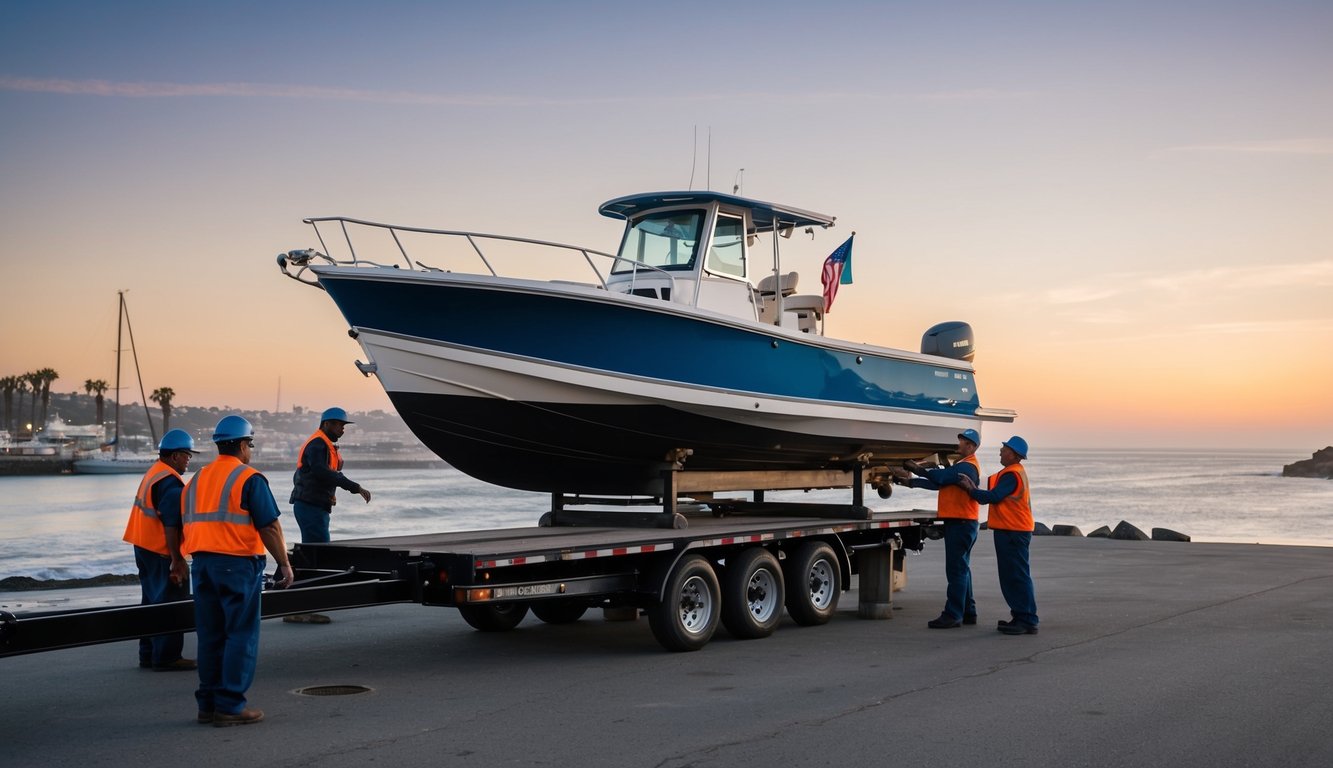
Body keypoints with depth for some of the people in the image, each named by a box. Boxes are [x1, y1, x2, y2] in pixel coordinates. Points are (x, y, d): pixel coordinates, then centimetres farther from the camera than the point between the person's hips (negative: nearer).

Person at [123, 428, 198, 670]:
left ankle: (148, 654, 24)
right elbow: (171, 525, -24)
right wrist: (177, 560, -23)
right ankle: (167, 657, 1)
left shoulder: (152, 473, 13)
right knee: (170, 603, -3)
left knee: (152, 601, 17)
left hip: (144, 547, 10)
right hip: (161, 552, -10)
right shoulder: (171, 482, -19)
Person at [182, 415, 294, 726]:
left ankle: (207, 704, 17)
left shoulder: (196, 480, 15)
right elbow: (269, 527, -12)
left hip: (202, 563, 7)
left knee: (210, 636, 13)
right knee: (241, 636, -1)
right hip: (238, 564, -7)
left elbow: (187, 525, 18)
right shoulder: (249, 478, -8)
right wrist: (285, 564, -6)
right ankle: (230, 706, -1)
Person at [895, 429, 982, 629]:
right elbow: (939, 483, 19)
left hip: (961, 524, -11)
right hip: (959, 523, 11)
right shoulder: (961, 465, 20)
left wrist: (918, 470, -5)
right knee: (961, 569, 15)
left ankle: (953, 615, -10)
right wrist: (913, 482, 15)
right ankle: (968, 612, 21)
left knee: (957, 570, -10)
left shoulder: (968, 466, -13)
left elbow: (941, 477, -18)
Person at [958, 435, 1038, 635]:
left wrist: (971, 490, -7)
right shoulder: (1015, 472, 19)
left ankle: (1027, 621, -8)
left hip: (1013, 532, -11)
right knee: (1010, 576, 13)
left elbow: (993, 497, -21)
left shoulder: (1012, 474, -15)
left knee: (1018, 576, -9)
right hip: (1009, 530, 11)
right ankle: (1019, 617, 18)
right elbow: (996, 496, 14)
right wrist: (975, 490, 2)